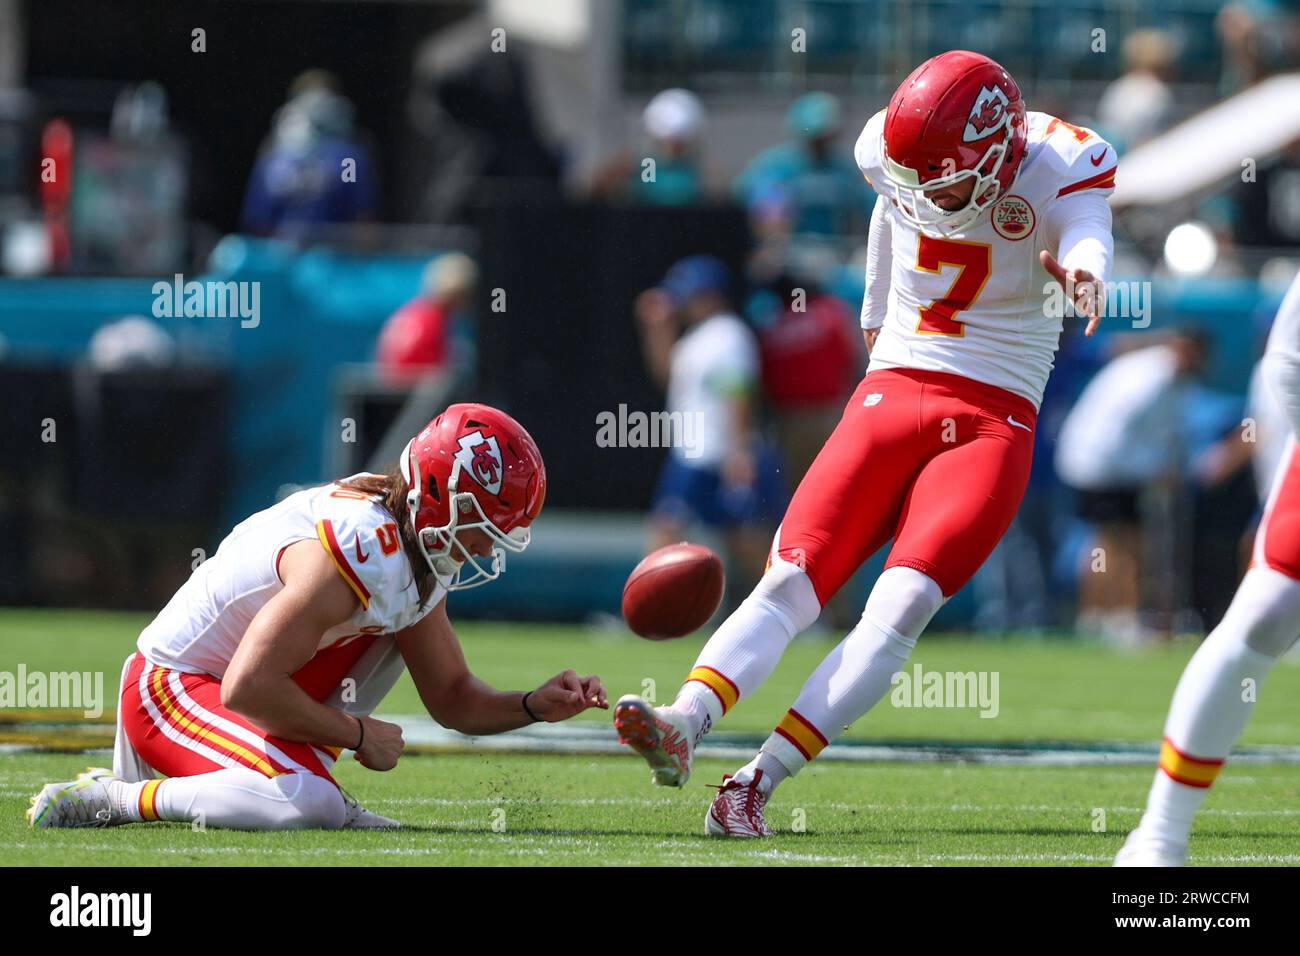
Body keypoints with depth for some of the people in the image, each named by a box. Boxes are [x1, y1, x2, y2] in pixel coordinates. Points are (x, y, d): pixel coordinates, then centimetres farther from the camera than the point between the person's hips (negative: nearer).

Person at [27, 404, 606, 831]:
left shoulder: (420, 557, 2)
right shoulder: (354, 555, -28)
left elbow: (451, 698, 13)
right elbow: (247, 688, -32)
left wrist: (535, 707, -5)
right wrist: (357, 734, -19)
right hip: (171, 687, -10)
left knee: (404, 626, 7)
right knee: (307, 805, -32)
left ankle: (306, 789, 4)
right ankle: (109, 798, -17)